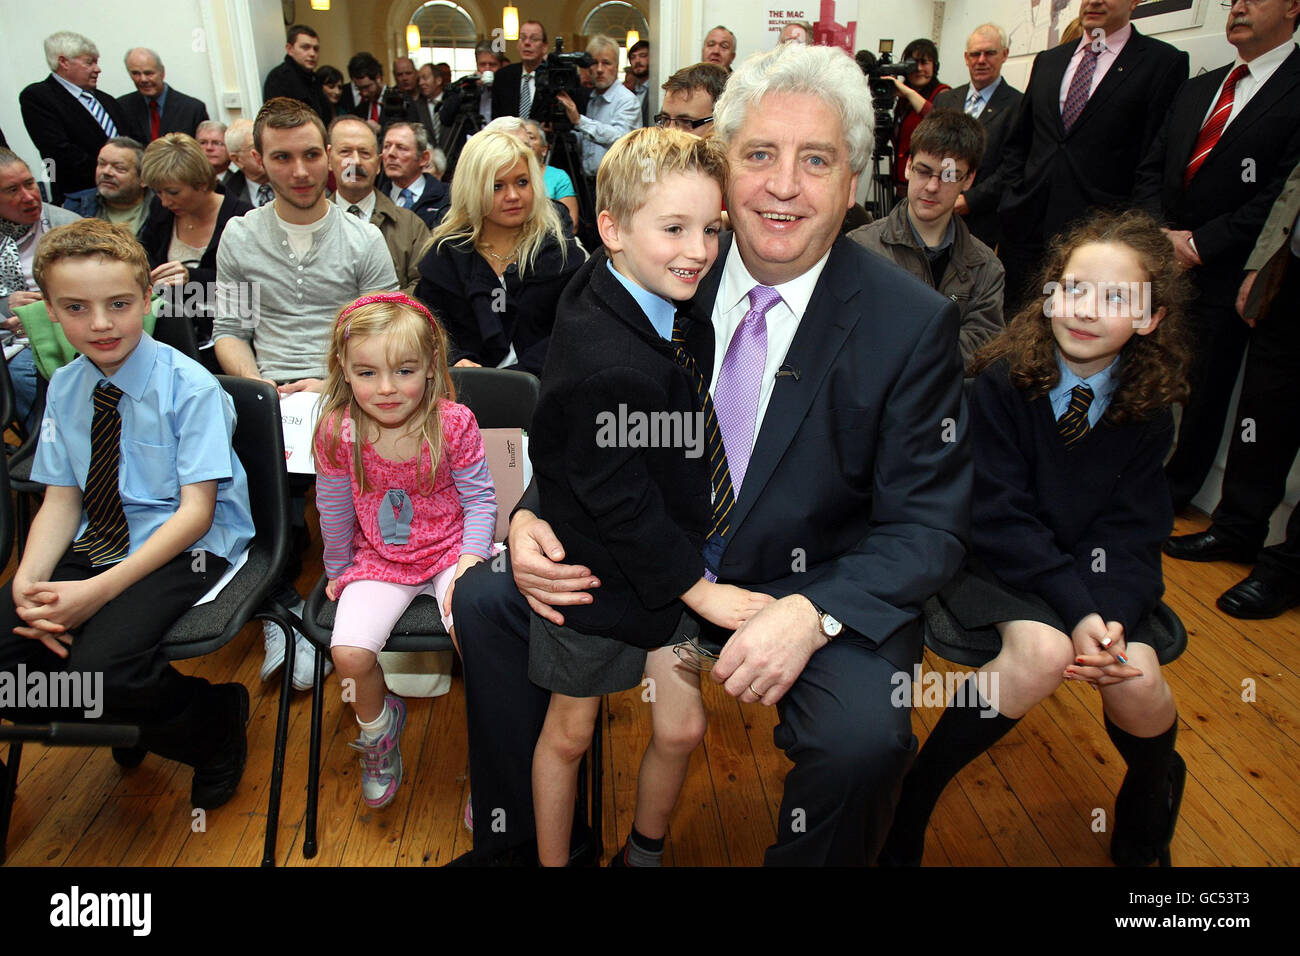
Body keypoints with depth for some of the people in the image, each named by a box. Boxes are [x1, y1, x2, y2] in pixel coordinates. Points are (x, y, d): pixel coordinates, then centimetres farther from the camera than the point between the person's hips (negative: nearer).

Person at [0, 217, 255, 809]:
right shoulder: (64, 388, 5)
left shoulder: (189, 386, -13)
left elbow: (195, 512, -16)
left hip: (186, 550, -6)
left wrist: (100, 589, -24)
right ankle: (127, 719, 12)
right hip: (96, 546, 6)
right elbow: (61, 499, 5)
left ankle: (216, 720, 1)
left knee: (98, 668, -28)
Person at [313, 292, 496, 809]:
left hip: (450, 550, -1)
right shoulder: (337, 433, -12)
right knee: (349, 653, -20)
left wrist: (471, 559, -17)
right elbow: (334, 512, 3)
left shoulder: (454, 423, -14)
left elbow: (480, 499, -5)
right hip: (378, 560, 2)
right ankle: (378, 726, 19)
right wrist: (339, 571, 13)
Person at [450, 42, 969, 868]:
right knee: (486, 600, -6)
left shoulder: (914, 325, -14)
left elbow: (928, 526, -13)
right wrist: (531, 516, -17)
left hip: (820, 587, -3)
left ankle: (806, 855, 8)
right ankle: (526, 842, 17)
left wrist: (812, 613, -31)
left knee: (865, 736, -30)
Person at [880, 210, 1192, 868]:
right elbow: (1000, 516, -17)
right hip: (1000, 564, -3)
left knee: (1135, 679, -20)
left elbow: (1130, 531, -3)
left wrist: (1109, 612, -22)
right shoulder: (1002, 382, -15)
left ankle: (1152, 792, 19)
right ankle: (911, 795, -13)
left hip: (1093, 569, 4)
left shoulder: (1148, 408, -3)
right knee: (1043, 653, -31)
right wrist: (1076, 609, -25)